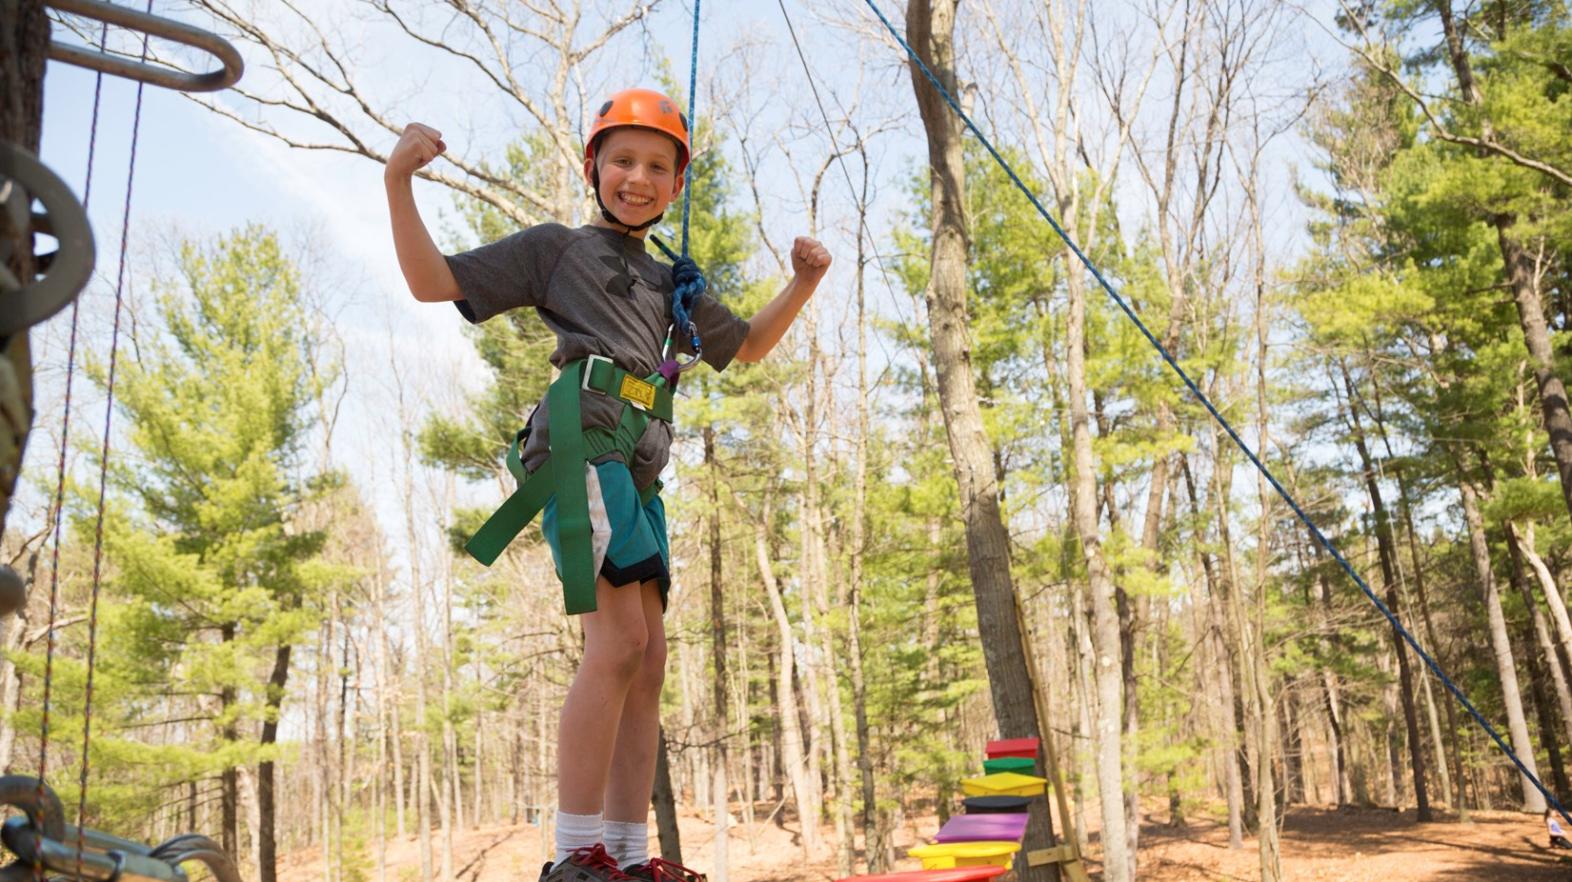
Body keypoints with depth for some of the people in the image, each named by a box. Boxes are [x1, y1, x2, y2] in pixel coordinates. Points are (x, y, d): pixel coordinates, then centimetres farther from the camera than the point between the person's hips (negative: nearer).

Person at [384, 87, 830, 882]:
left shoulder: (670, 285, 30)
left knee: (647, 662, 2)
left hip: (636, 469, 7)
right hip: (582, 438, -7)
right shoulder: (556, 247, 14)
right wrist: (398, 183, -4)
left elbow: (748, 347, 38)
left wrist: (803, 282, 24)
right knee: (620, 641, -20)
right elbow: (432, 281, 9)